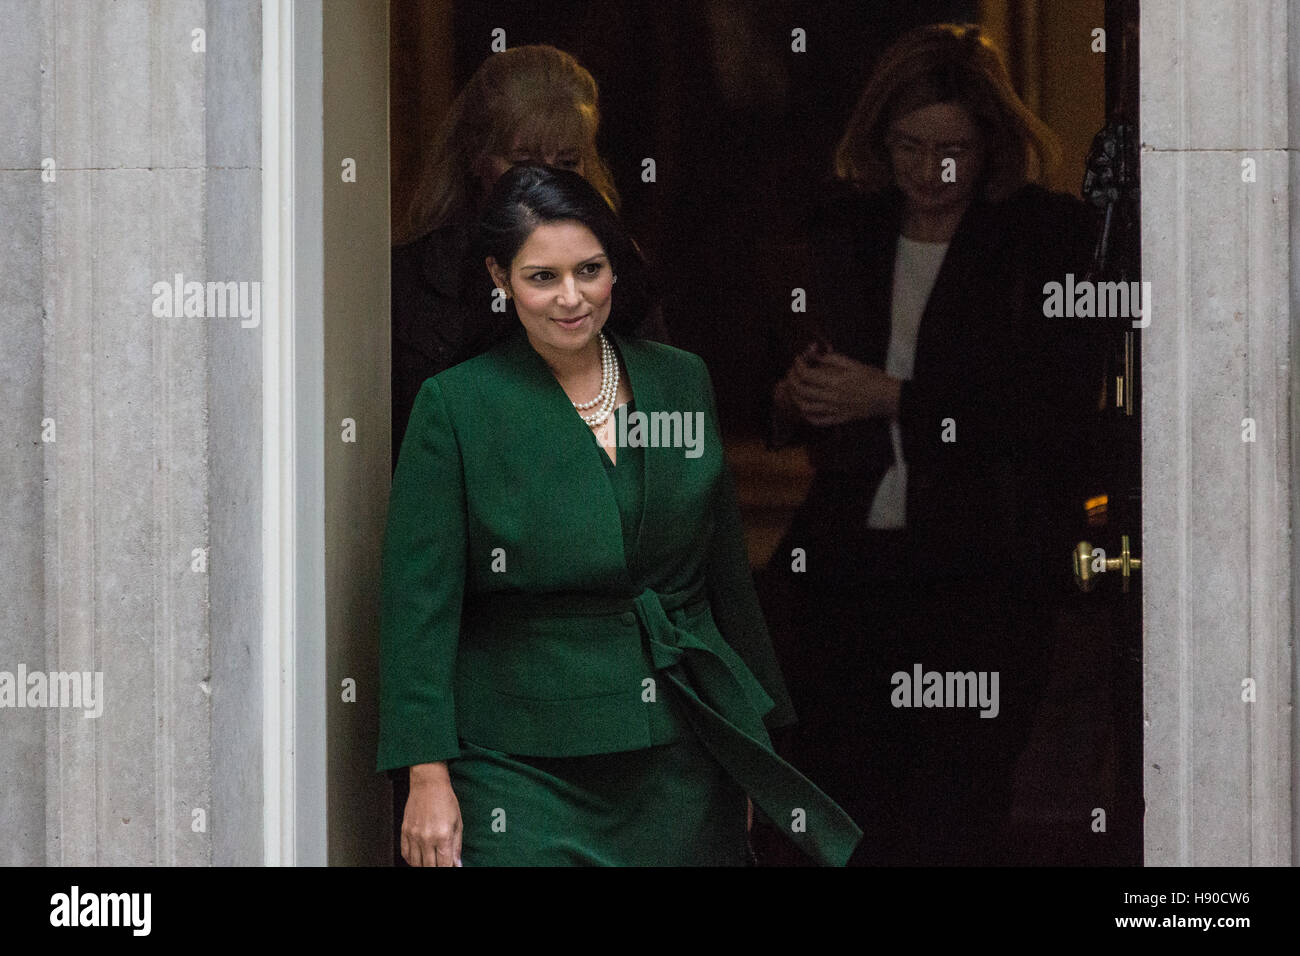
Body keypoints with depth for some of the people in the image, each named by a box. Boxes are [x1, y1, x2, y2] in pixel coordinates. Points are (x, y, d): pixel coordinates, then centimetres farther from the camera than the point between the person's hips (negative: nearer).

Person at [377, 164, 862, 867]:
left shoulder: (682, 382, 8)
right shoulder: (454, 406, -4)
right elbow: (420, 602, -7)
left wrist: (749, 737, 15)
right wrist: (428, 776, -13)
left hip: (683, 764, 4)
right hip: (523, 773, -3)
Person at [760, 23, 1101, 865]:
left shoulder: (1048, 236, -1)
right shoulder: (842, 228, 13)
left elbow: (1061, 404, -10)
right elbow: (795, 368, 24)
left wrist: (892, 397, -13)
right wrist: (794, 395, -1)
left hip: (983, 566, -4)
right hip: (847, 559, 4)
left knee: (951, 826, -9)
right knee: (839, 820, 3)